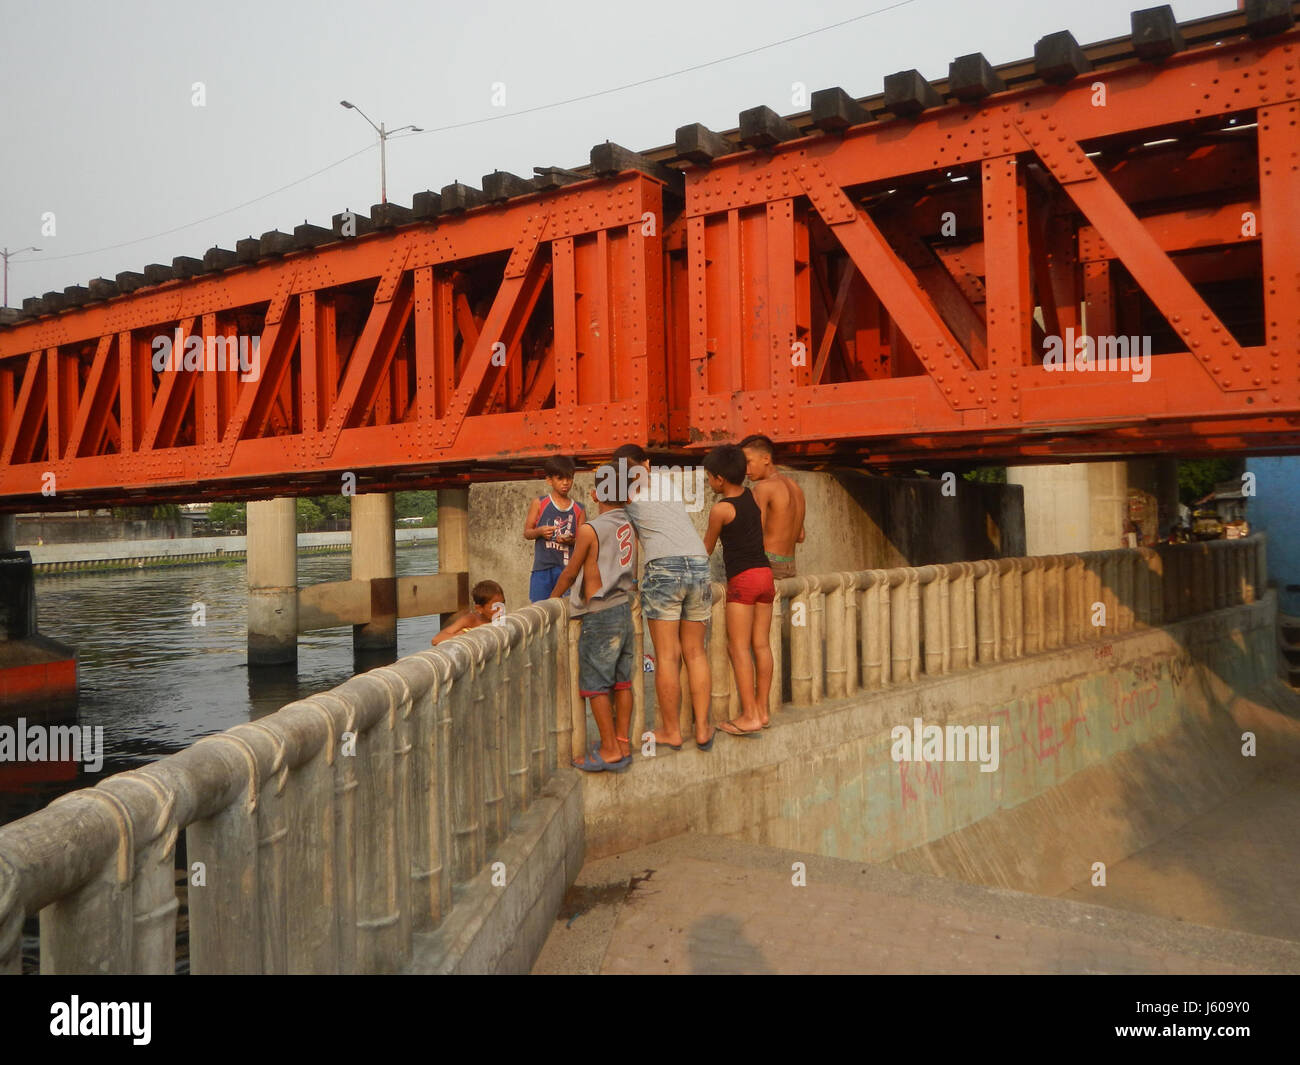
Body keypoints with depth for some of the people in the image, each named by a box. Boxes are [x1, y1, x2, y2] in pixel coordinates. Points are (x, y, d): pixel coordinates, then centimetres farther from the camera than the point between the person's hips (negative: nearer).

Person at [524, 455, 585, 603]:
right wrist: (540, 531, -13)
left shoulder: (578, 510, 7)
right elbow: (526, 533, 8)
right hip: (542, 567, -1)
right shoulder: (539, 504, 5)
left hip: (567, 567, 1)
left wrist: (570, 540, -13)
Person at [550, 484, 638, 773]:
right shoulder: (630, 527, 4)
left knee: (595, 684, 0)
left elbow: (570, 573, -1)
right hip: (626, 607, 7)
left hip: (601, 615, -7)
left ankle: (610, 750, 2)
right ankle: (622, 743, 18)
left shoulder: (589, 530, -13)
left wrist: (552, 599, 16)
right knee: (622, 682, 12)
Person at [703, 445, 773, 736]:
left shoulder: (720, 509, -10)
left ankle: (749, 716, -7)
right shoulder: (752, 496, 9)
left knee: (739, 647, -4)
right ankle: (762, 710, 14)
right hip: (765, 573, 7)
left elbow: (707, 548, 3)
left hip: (742, 580, -7)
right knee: (761, 645, 9)